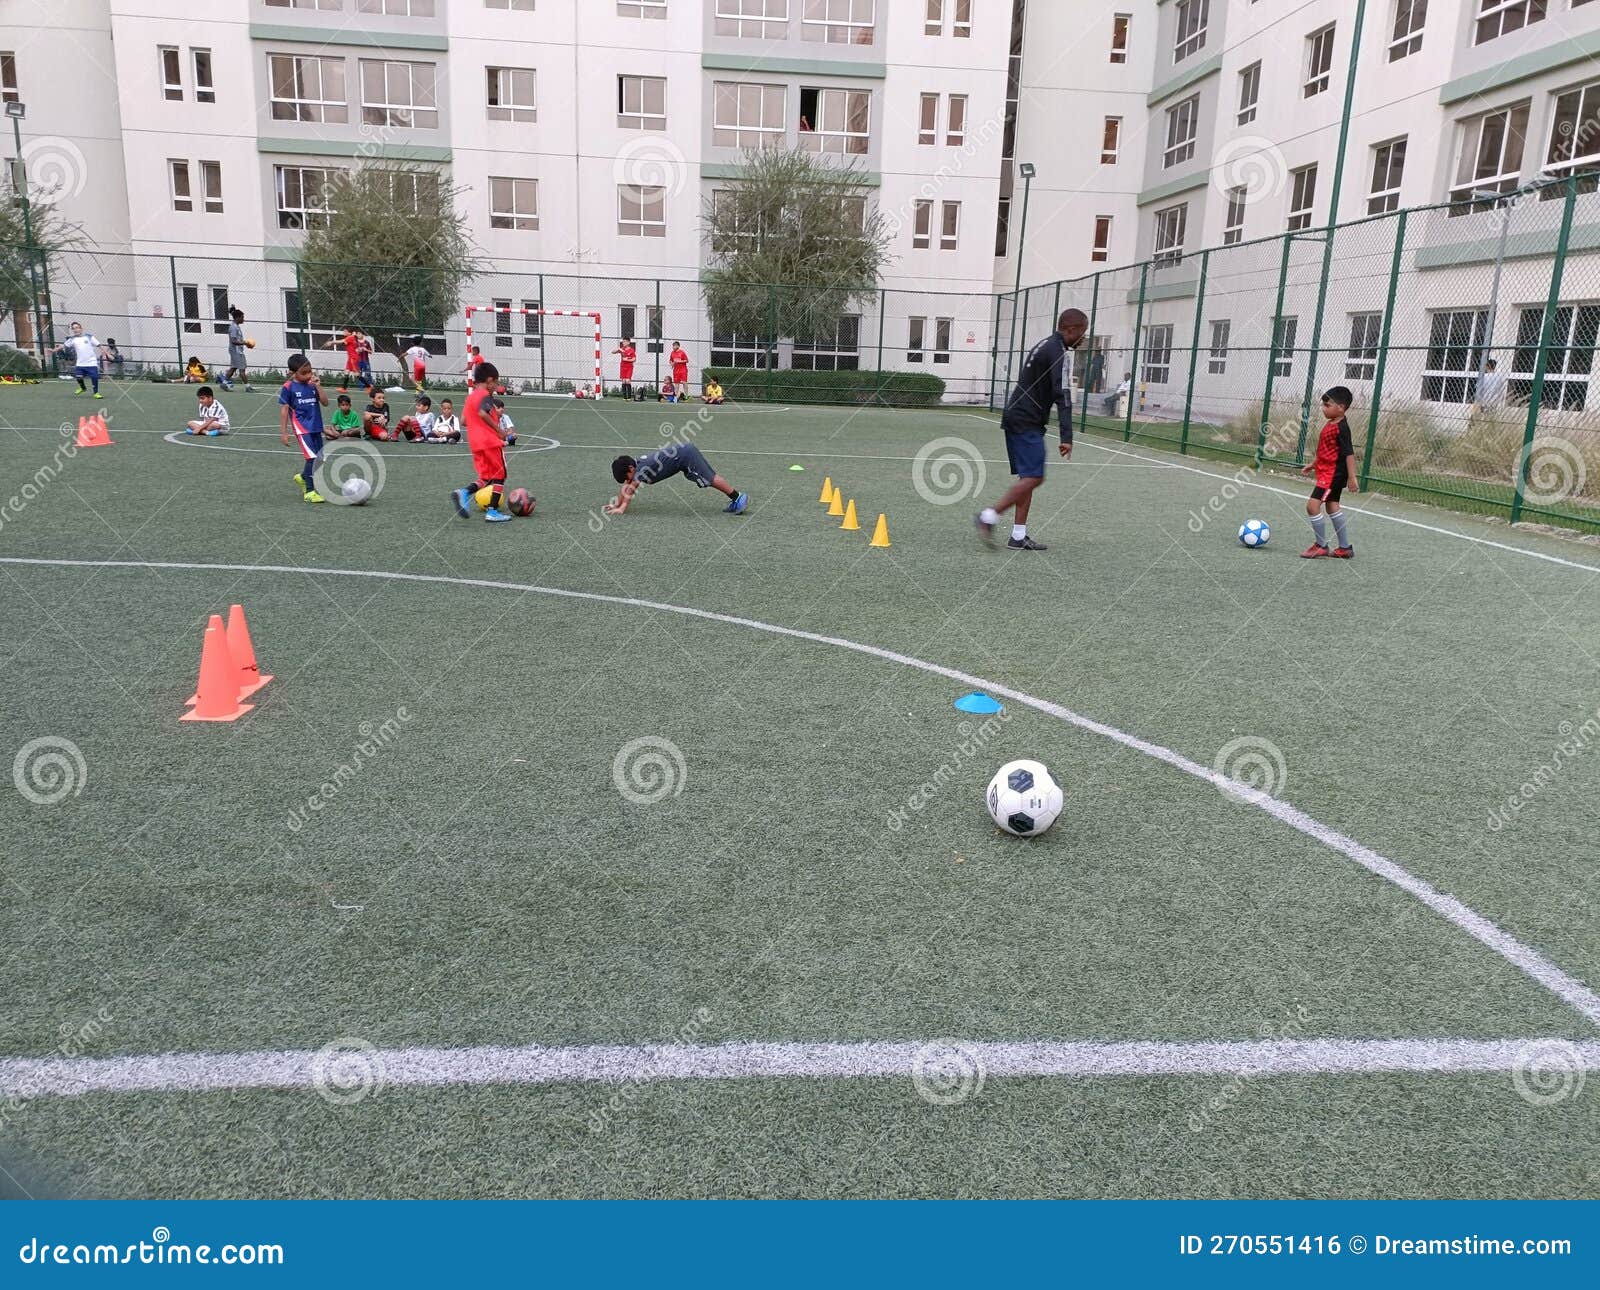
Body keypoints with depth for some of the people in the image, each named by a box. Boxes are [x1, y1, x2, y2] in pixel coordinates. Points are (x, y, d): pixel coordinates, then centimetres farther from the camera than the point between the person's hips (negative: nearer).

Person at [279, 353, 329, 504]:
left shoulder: (312, 385, 8)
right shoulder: (288, 387, -5)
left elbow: (325, 403, 3)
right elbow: (284, 410, -4)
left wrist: (318, 386, -8)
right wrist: (283, 432, -6)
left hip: (316, 427, 6)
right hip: (302, 428, -6)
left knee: (319, 459, 13)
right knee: (313, 458, -16)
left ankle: (303, 477, 40)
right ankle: (310, 491, -9)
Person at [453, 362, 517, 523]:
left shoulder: (470, 397, 18)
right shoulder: (486, 395, -7)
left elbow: (463, 420, 16)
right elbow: (482, 413, -25)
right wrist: (499, 430, -17)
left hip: (475, 444, 8)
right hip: (491, 441, -8)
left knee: (486, 477, 14)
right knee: (500, 476, 4)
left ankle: (464, 493, -12)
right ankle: (493, 511, 0)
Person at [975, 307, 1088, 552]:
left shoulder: (1044, 345, 19)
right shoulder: (1057, 353, -12)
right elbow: (1062, 396, -20)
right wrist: (1067, 437, -25)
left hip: (1017, 419, 10)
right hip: (1027, 423, -10)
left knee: (1028, 477, 9)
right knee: (1033, 477, -13)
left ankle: (1019, 536, 6)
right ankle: (989, 516, -13)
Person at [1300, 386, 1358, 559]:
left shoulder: (1341, 428, -19)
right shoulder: (1330, 425, 10)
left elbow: (1349, 453, -21)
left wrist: (1352, 478, -22)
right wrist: (1312, 464, 24)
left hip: (1333, 474, -11)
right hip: (1327, 472, 11)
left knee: (1312, 505, -14)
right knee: (1333, 507, 15)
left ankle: (1321, 545, -3)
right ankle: (1345, 548, 23)